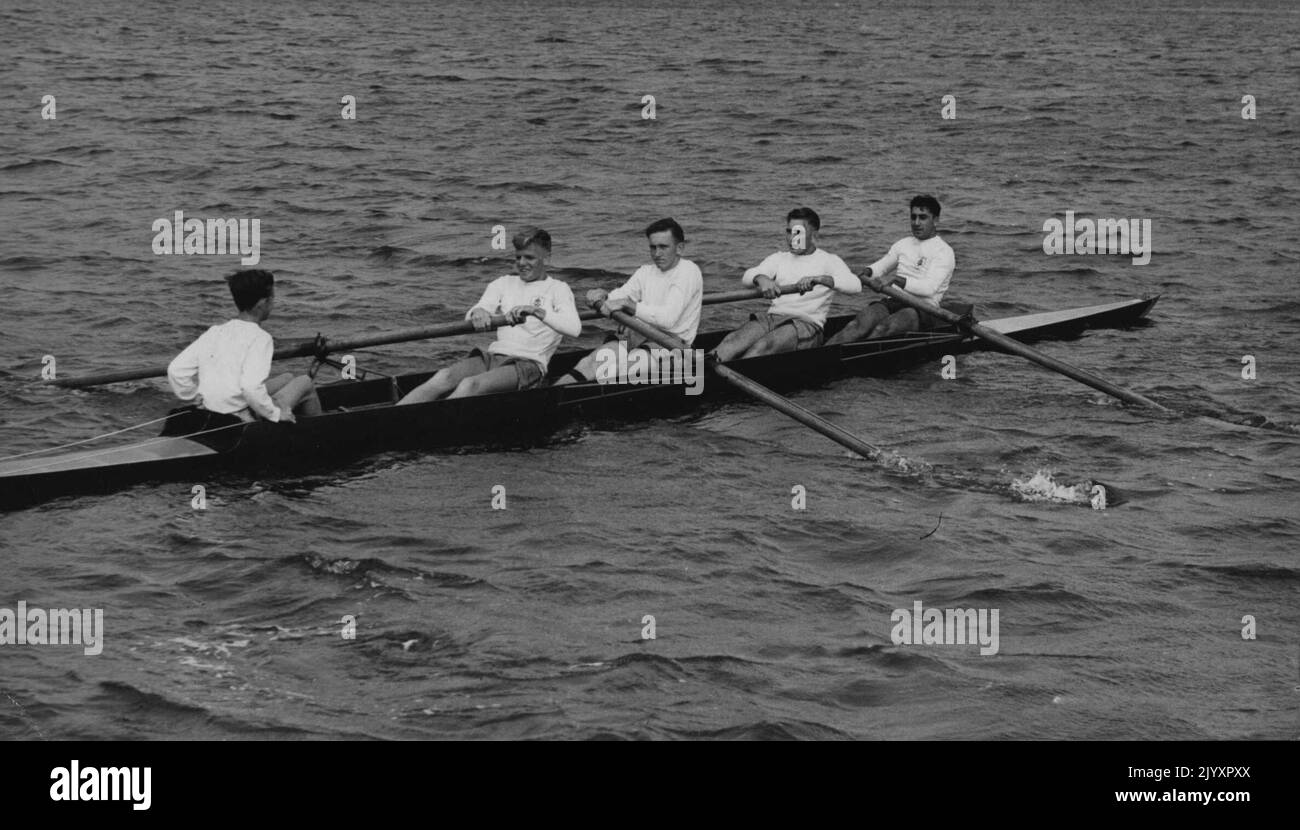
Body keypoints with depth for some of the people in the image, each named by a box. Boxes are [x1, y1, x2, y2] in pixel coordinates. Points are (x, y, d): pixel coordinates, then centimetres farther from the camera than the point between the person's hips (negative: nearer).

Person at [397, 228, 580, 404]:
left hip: (529, 364, -4)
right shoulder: (504, 284, 21)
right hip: (493, 357, 4)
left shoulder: (557, 289, 6)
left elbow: (574, 328, -13)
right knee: (443, 378, -26)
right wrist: (477, 312, -18)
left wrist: (536, 311, -27)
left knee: (470, 385, -32)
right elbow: (469, 317, 8)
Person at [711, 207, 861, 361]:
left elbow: (855, 286, -12)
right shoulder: (780, 258, 21)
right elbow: (747, 276, 4)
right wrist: (761, 278, -22)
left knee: (763, 346, -35)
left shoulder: (828, 260, 7)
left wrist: (818, 279, -29)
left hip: (807, 324, -5)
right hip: (772, 318, 5)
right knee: (732, 341, -26)